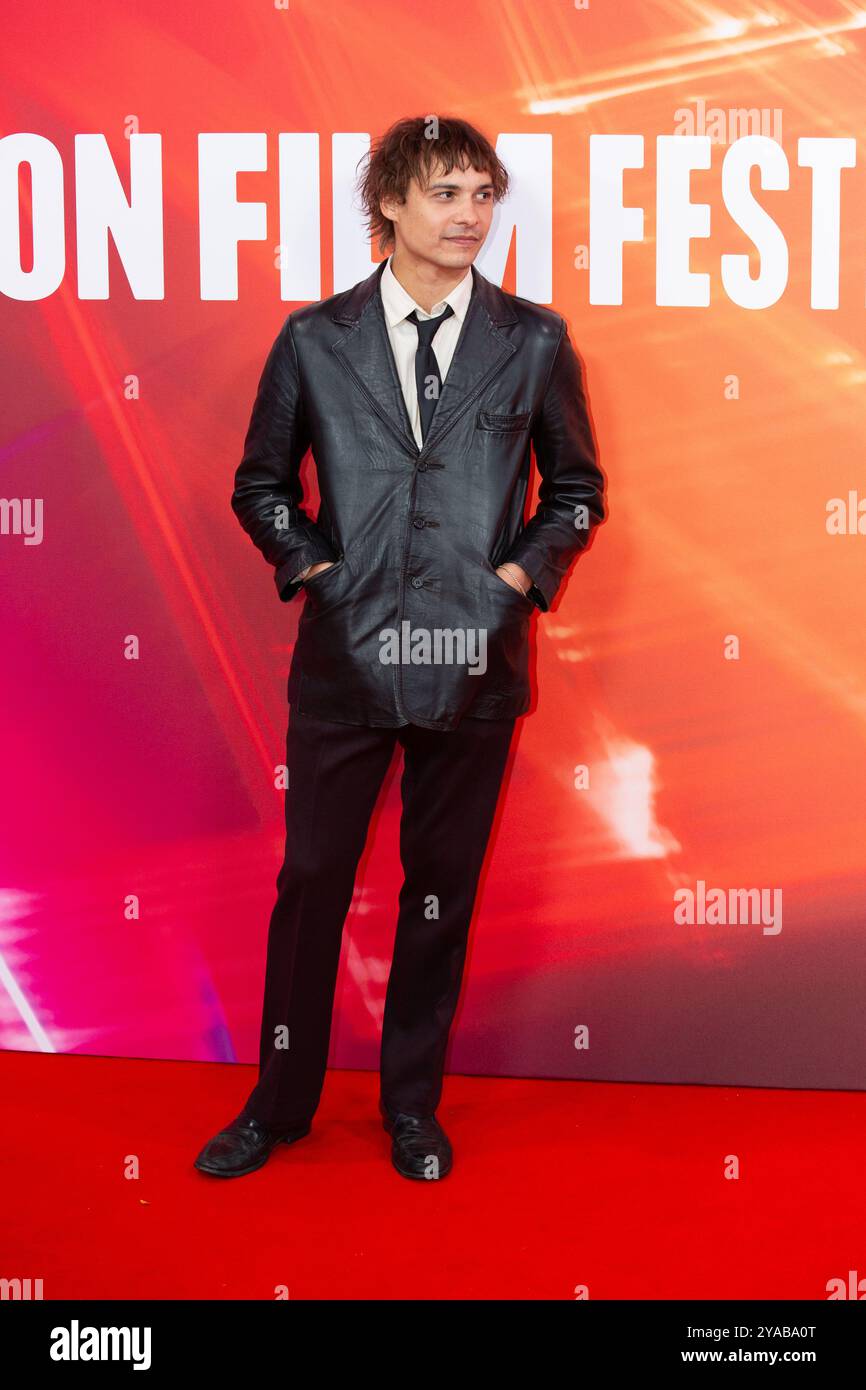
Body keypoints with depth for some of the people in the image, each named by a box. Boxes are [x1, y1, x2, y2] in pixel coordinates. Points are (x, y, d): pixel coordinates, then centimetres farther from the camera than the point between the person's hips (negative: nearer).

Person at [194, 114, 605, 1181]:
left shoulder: (534, 342, 3)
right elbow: (259, 484, 12)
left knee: (442, 889, 10)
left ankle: (413, 1106, 27)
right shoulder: (316, 341, 2)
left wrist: (523, 574, -2)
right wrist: (312, 568, -1)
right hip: (344, 653, 0)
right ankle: (281, 1102, 25)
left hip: (475, 657, 1)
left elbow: (577, 489, 12)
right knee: (311, 881, 7)